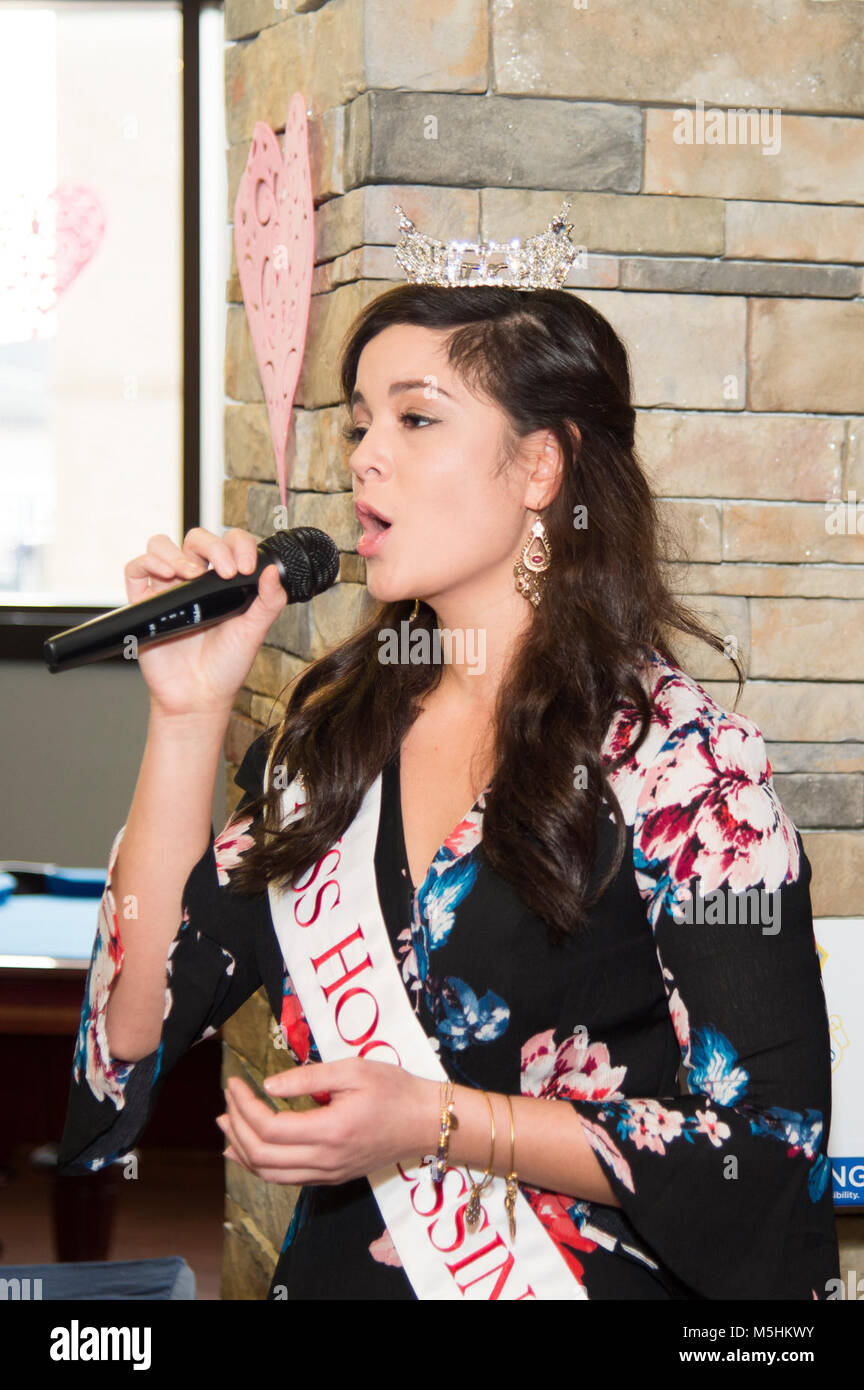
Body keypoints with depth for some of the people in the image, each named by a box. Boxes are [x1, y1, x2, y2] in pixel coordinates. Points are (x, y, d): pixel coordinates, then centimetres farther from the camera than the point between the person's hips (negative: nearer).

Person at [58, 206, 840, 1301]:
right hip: (330, 1269, 5)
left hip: (582, 1281, -5)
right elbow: (137, 1026, 3)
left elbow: (770, 1148, -9)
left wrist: (439, 1124, -16)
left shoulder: (675, 758, -7)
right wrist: (188, 710, -3)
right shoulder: (330, 734, 8)